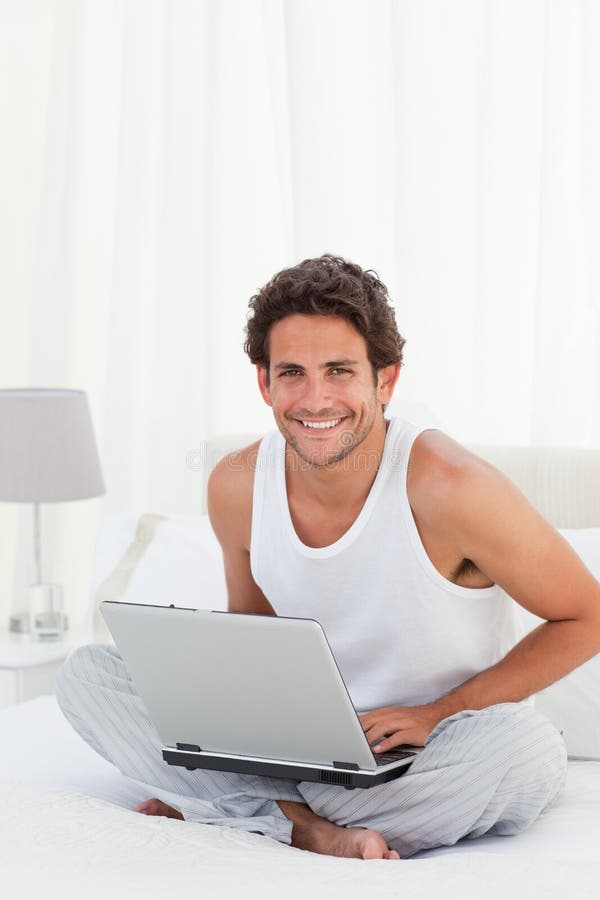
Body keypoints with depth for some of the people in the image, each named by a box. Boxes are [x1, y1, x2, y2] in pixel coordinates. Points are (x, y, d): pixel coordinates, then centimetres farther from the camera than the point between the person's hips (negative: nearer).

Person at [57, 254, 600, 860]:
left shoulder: (447, 486, -22)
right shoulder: (236, 488, -7)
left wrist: (440, 713, -17)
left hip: (432, 761, -3)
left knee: (530, 748, -38)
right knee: (87, 674, -10)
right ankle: (315, 830, -24)